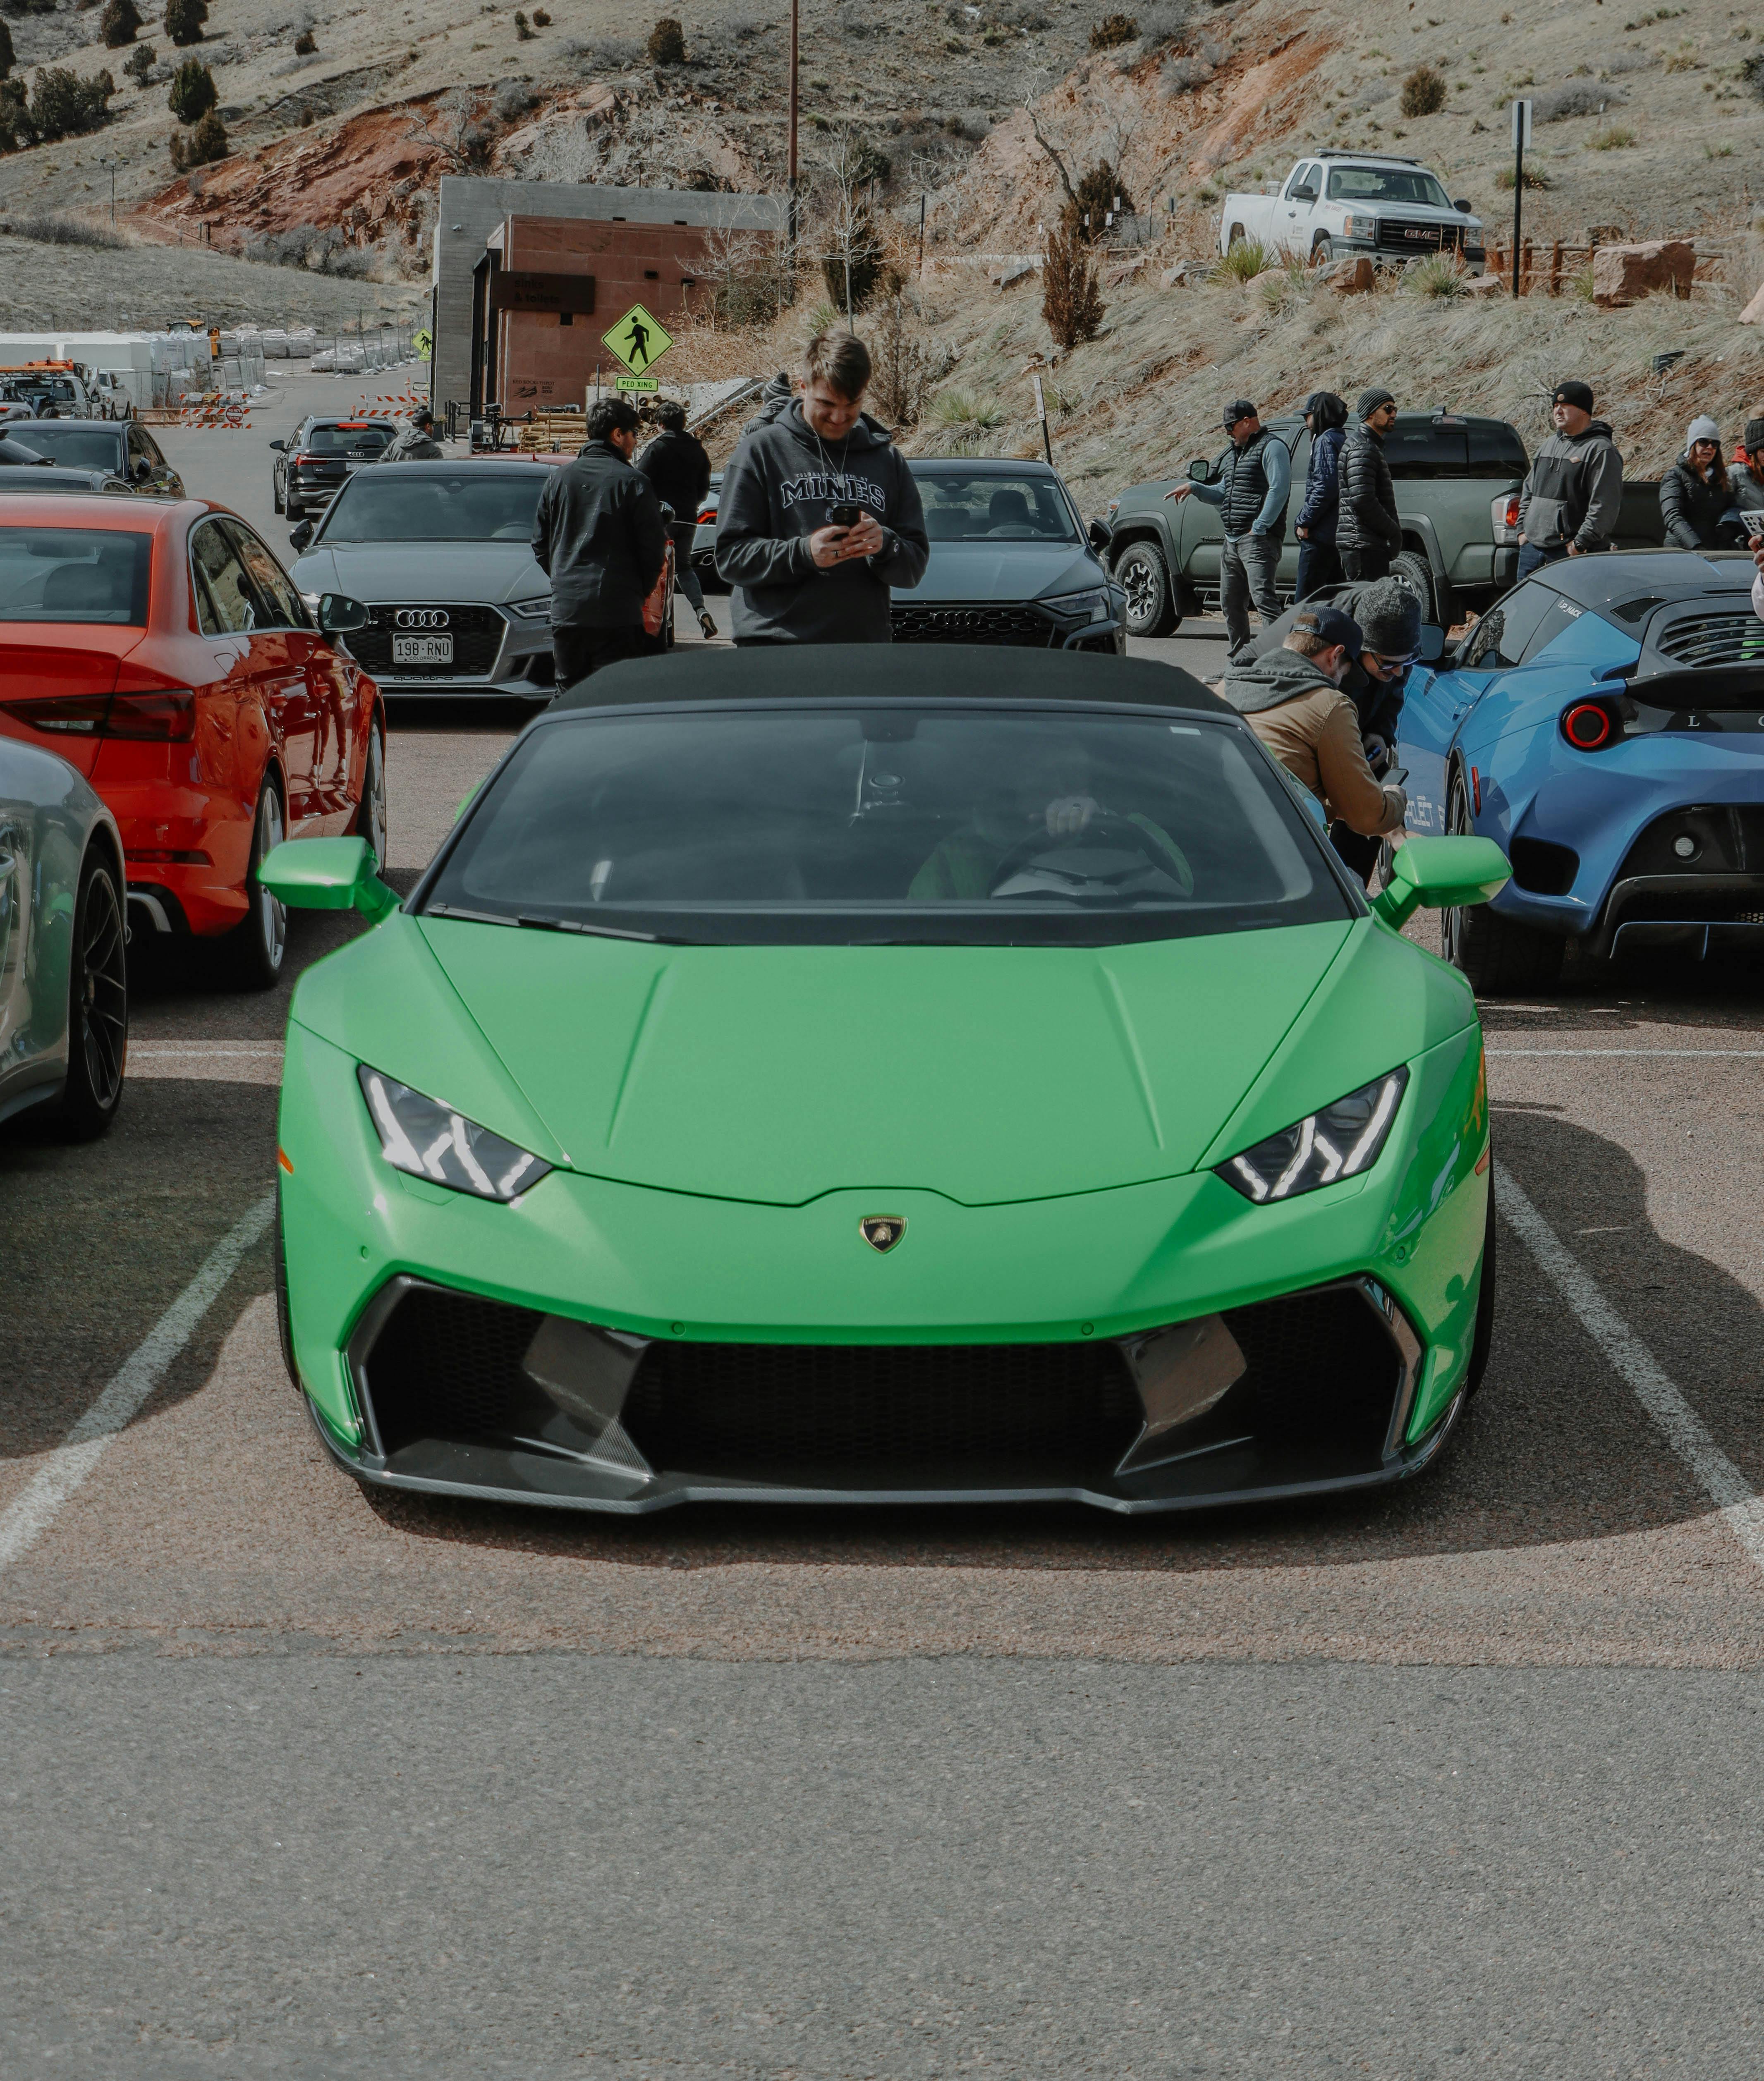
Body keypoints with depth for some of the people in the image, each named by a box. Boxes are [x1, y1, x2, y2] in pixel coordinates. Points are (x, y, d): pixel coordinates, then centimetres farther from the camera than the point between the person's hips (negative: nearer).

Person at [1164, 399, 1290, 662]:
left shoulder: (1271, 447, -6)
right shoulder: (1234, 453, 23)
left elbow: (1279, 489, -16)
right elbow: (1223, 494, 29)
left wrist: (1259, 529, -19)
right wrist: (1194, 489, 12)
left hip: (1258, 540, -10)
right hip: (1231, 541, 10)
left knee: (1263, 598, -17)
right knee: (1231, 602, 11)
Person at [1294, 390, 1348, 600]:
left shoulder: (1326, 441, -10)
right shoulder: (1343, 439, 19)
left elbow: (1325, 487, -21)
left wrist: (1304, 522, -14)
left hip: (1321, 536, -10)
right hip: (1339, 535, 10)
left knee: (1305, 599, -10)